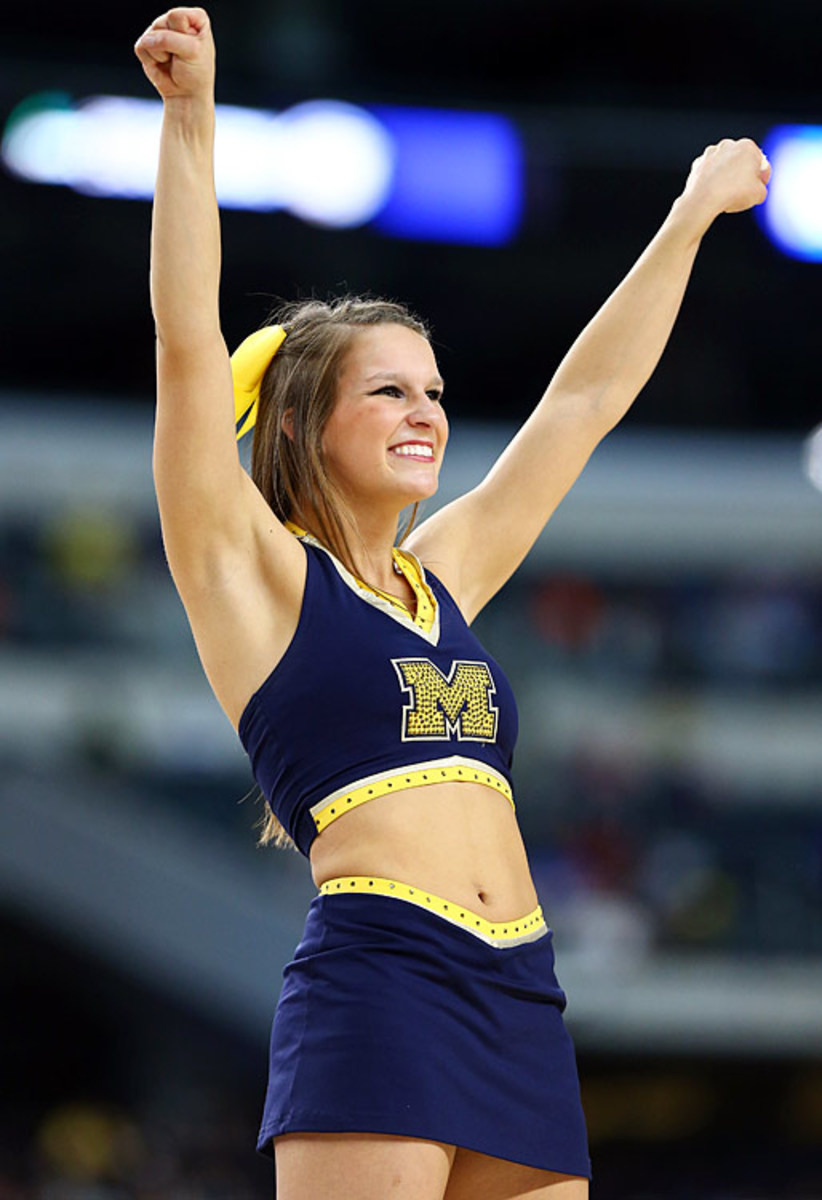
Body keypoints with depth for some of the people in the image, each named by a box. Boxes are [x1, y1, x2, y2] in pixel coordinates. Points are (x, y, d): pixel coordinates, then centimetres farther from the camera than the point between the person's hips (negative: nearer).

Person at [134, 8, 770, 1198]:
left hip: (522, 1005, 7)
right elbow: (189, 341, -4)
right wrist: (189, 121, -11)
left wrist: (690, 219, 39)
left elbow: (585, 398, 32)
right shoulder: (253, 569, 6)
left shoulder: (445, 575, 22)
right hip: (377, 977, -7)